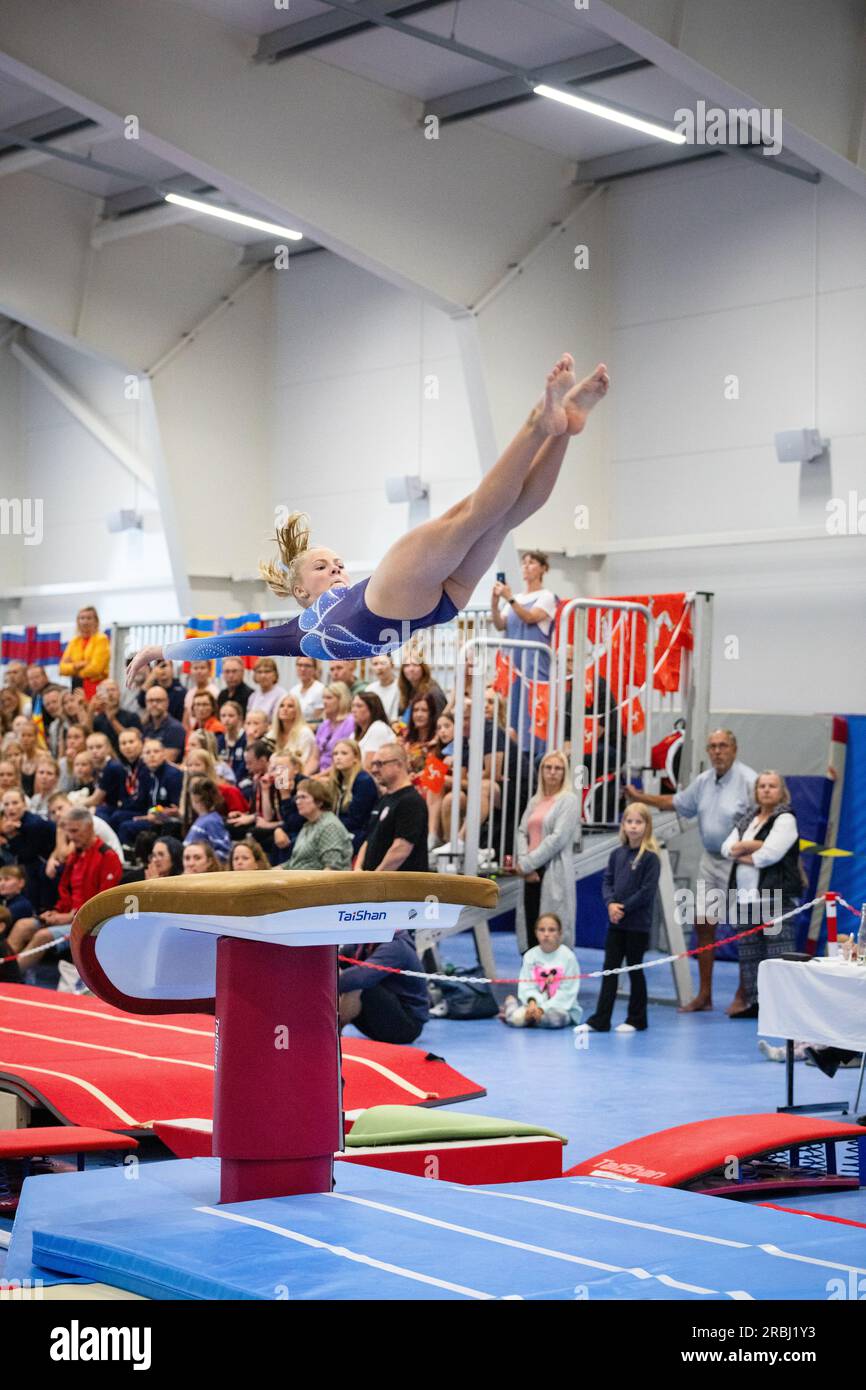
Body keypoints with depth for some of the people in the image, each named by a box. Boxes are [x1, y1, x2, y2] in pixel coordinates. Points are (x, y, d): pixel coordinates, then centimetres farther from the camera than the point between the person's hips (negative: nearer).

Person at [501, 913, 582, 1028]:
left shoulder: (568, 957, -7)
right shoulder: (530, 956, 2)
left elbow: (567, 992, -10)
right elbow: (526, 986, -2)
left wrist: (543, 1009, -19)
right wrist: (532, 1002, -25)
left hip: (562, 1007, -2)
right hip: (536, 1004, 2)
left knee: (555, 1018, -38)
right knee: (517, 1019, -27)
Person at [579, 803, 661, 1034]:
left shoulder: (650, 857, -10)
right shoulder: (617, 854, 8)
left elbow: (648, 891, -14)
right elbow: (607, 882, 8)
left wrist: (624, 907, -14)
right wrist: (610, 904, -10)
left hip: (638, 924, -5)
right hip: (615, 922, 5)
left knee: (634, 969, 5)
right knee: (609, 969, 6)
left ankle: (636, 1019, 17)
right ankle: (600, 1020, 8)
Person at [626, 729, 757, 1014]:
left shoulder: (748, 781, -14)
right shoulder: (704, 781, 10)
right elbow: (677, 803, 25)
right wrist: (640, 797, 27)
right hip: (710, 860, 8)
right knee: (703, 924, 8)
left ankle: (743, 995, 10)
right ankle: (704, 995, 16)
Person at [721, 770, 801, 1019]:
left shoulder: (785, 819, -3)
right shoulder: (748, 819, 18)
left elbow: (770, 854, -15)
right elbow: (727, 849, 7)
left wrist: (741, 854, -1)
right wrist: (754, 844, -9)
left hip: (776, 897, -7)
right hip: (746, 896, 7)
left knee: (779, 952, -12)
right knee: (748, 954, 7)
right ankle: (753, 1002, 13)